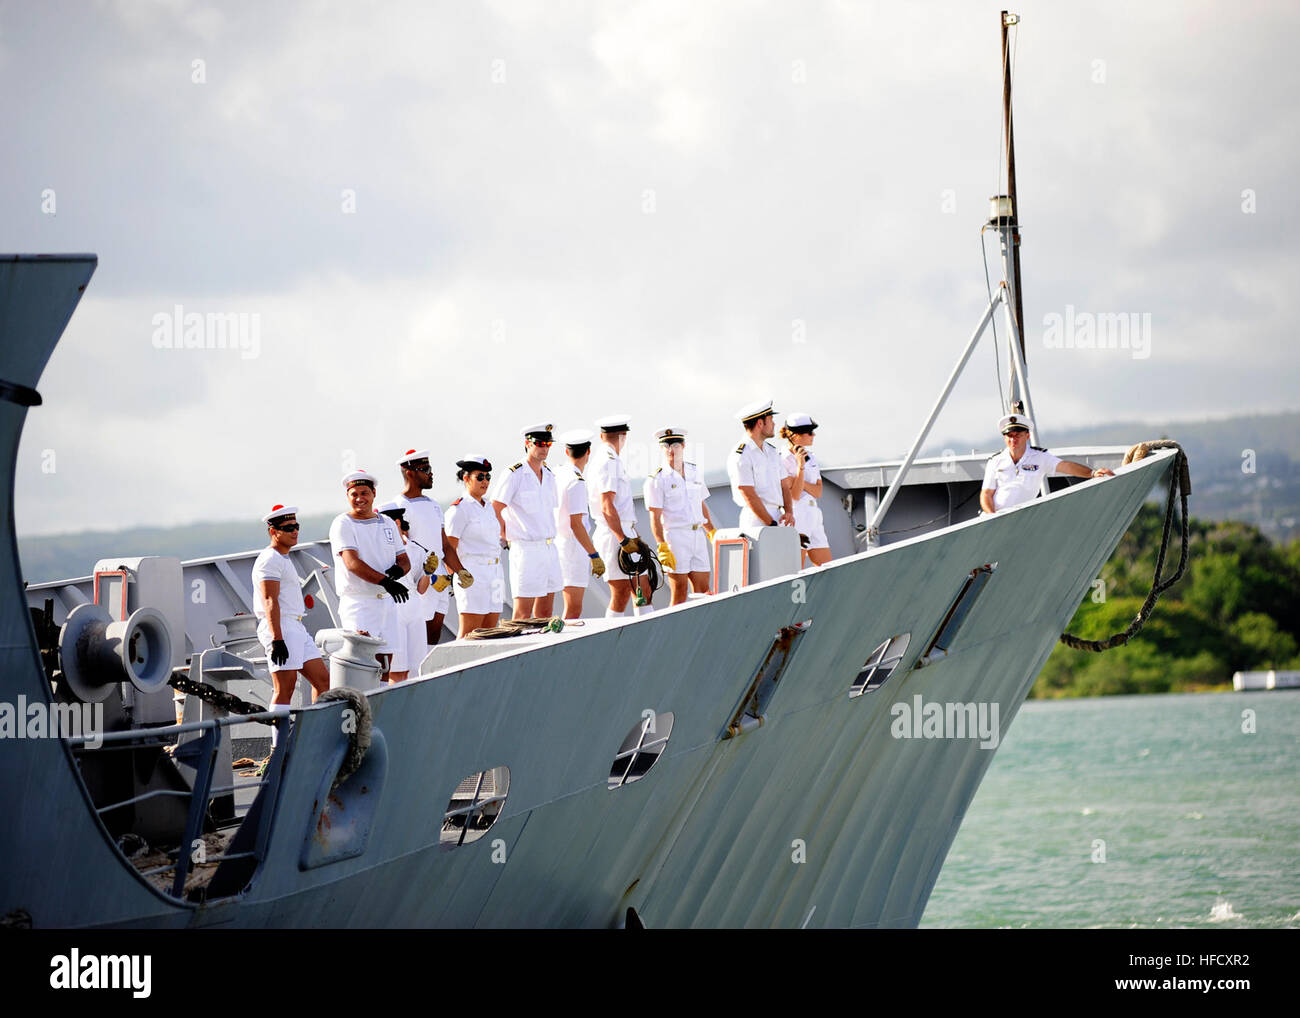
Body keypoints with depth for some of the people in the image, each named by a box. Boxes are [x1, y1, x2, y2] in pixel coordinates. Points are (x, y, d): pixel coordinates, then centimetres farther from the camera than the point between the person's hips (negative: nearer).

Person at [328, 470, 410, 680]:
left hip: (386, 602, 6)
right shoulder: (343, 524, -5)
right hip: (358, 604, -6)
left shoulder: (387, 523, 15)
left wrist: (398, 570, -9)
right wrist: (385, 581, -28)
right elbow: (352, 563, -17)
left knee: (383, 669, 7)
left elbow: (404, 560, 17)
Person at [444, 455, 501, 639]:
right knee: (468, 635, -8)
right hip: (472, 575, -8)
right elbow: (450, 549, -10)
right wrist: (460, 575, -16)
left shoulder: (488, 508, 17)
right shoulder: (459, 509, -7)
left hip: (494, 573, 8)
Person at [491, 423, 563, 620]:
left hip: (550, 549, 7)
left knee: (545, 613, 9)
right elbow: (494, 511, -9)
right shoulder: (513, 475, -9)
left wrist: (549, 540, 17)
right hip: (526, 550, -7)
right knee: (523, 614, -7)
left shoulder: (549, 475, 13)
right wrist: (507, 539, -3)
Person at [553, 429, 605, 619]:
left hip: (560, 544, 9)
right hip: (573, 547, -9)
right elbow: (575, 524, -21)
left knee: (573, 609, 16)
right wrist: (594, 555, -19)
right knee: (573, 611, -11)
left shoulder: (560, 476, 10)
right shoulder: (577, 482, -16)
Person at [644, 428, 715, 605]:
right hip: (674, 537, -5)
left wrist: (712, 532, 18)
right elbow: (655, 518, -9)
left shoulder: (694, 472, 14)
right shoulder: (657, 479, -4)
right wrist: (662, 547, -18)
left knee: (703, 592, 3)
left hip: (697, 535, 5)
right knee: (679, 594, -6)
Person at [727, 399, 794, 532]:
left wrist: (789, 512, 0)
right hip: (756, 519, -7)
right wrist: (772, 524, -15)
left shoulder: (772, 451, 19)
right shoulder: (740, 456, -6)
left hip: (778, 516, 7)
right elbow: (750, 497, -12)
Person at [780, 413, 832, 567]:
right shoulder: (784, 461, -9)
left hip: (814, 517, 8)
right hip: (796, 518, -8)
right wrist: (800, 467, -22)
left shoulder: (811, 458, 15)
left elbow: (818, 492, 7)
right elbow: (794, 495, -14)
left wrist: (800, 482, -9)